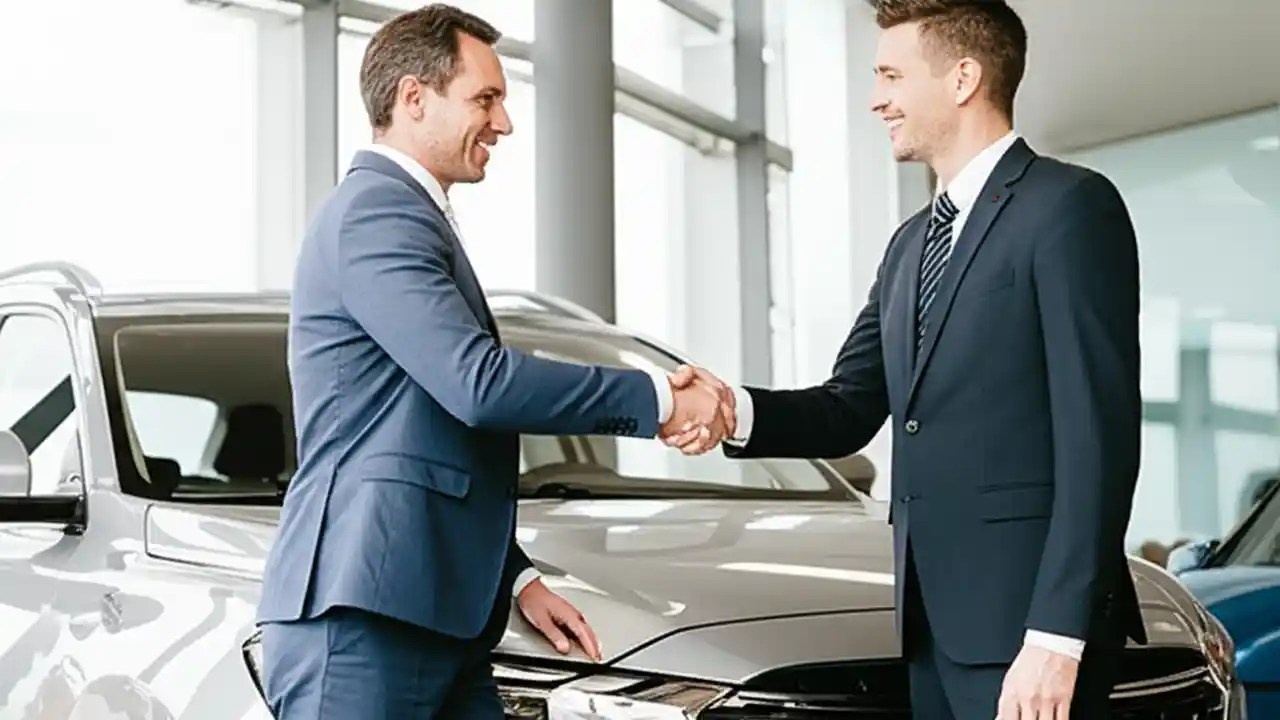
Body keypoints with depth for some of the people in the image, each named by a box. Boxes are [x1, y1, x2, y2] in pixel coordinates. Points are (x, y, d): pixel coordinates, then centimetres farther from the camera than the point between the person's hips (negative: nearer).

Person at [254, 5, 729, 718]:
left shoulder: (406, 215, 21)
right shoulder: (377, 211, -10)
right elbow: (479, 384, -21)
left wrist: (517, 577, 18)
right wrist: (655, 397, -13)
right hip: (361, 619, -10)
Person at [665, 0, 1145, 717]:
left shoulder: (1070, 206, -8)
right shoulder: (912, 244, 19)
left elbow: (1099, 434, -15)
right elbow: (850, 410, 15)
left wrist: (1056, 637, -21)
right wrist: (737, 410, -6)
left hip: (1023, 619, -8)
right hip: (936, 618, 8)